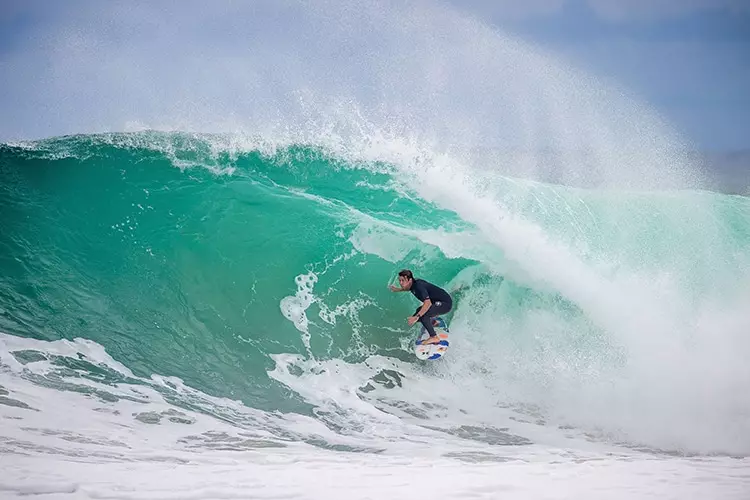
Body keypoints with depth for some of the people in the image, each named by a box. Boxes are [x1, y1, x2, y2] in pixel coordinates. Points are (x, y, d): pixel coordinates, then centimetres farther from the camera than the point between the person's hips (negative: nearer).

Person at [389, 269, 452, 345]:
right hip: (438, 303, 10)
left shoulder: (419, 286, -28)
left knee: (423, 315, -25)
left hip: (445, 303, -10)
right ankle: (432, 321, 37)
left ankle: (434, 337, -19)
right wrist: (398, 289, 29)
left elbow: (428, 303, -40)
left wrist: (417, 317, -43)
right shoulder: (413, 284, -1)